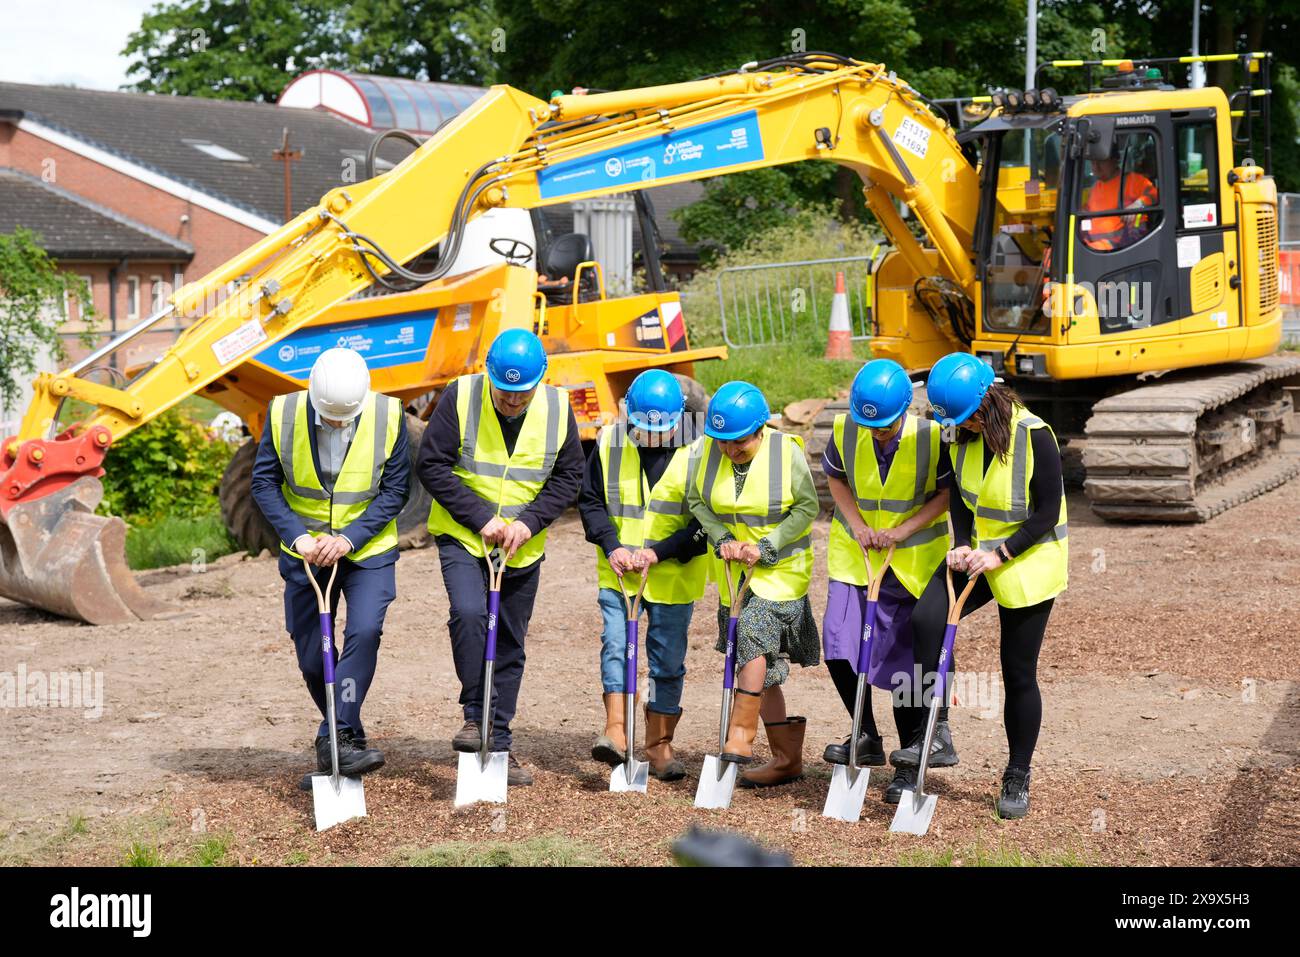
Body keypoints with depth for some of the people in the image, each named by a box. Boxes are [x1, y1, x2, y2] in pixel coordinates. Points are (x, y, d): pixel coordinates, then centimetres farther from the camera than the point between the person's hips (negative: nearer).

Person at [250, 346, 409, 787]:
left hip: (368, 552, -2)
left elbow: (395, 489, -11)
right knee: (312, 657, 6)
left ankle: (338, 738, -17)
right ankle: (348, 738, 25)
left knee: (364, 632, -23)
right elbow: (264, 482, -7)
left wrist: (349, 539, -20)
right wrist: (297, 537, -20)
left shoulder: (389, 416, -16)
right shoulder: (283, 414, -14)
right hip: (305, 552, 2)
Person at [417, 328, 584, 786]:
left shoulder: (557, 408, -6)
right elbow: (432, 465, -12)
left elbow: (568, 477, 1)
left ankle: (499, 744, 18)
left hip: (523, 548, 3)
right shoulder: (460, 397, -14)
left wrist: (529, 521, -14)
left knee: (509, 645, 8)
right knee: (469, 613, -27)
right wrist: (480, 518, -18)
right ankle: (475, 717, -11)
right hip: (462, 537, -3)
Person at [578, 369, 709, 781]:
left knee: (668, 659, 5)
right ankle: (615, 732, -6)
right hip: (617, 572, 1)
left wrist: (659, 552, -17)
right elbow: (590, 500, 5)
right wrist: (611, 546, -10)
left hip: (674, 577, -1)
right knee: (615, 645, -10)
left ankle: (659, 745, 17)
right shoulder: (609, 443, -1)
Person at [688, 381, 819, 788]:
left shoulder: (787, 453, -14)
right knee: (762, 666, 8)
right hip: (733, 572, 5)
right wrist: (722, 540, -15)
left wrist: (765, 548, -19)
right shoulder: (709, 451, -5)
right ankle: (787, 757, 17)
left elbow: (806, 508, -11)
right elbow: (697, 501, 1)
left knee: (752, 634, -25)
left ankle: (740, 734, -16)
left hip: (781, 569, -5)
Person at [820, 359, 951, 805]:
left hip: (913, 559, -3)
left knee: (904, 661, 1)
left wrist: (901, 531, -19)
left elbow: (947, 493, -9)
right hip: (854, 552, 3)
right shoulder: (845, 429, -11)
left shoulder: (931, 436, -19)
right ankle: (867, 738, 14)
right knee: (838, 647, -8)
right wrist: (858, 525, -8)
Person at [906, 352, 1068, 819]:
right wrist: (963, 545, -9)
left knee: (1019, 675, 2)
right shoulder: (964, 435, -3)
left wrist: (1000, 554, -24)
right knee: (926, 618, -21)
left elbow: (1047, 514, -19)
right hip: (977, 553, 5)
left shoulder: (1035, 437, -22)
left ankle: (1018, 777, 19)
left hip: (1028, 562, -5)